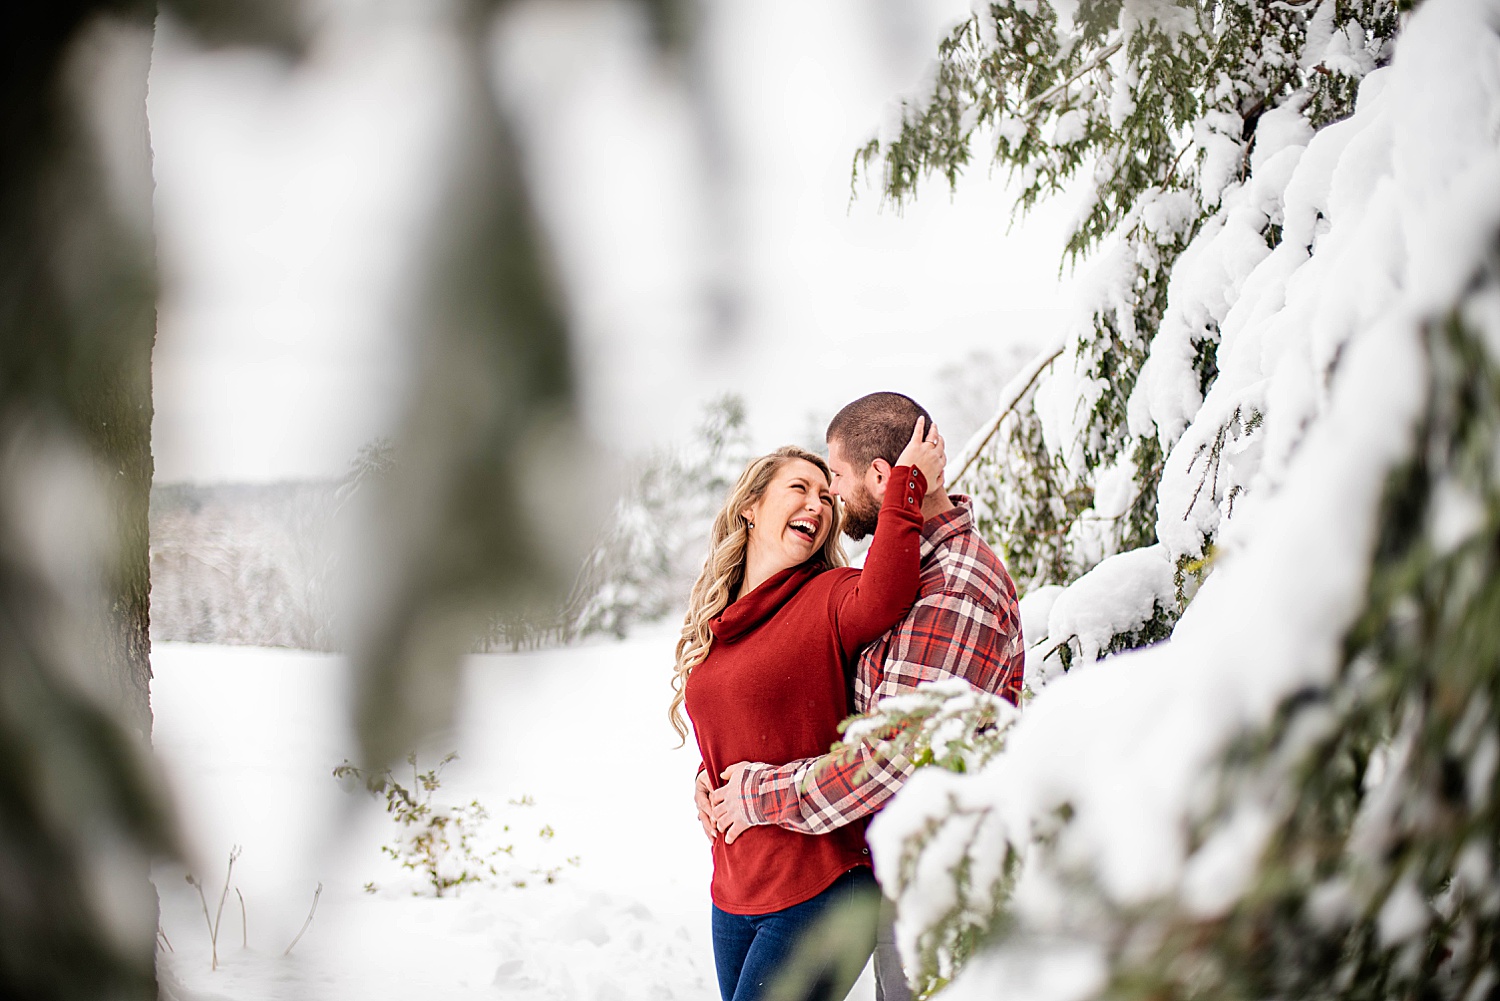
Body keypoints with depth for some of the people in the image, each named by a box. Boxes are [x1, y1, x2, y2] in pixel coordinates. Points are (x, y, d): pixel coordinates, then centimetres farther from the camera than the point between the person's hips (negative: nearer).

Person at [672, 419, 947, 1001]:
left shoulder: (830, 597, -7)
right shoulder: (714, 621, 13)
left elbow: (880, 601, -33)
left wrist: (907, 488, -29)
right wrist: (707, 781, 4)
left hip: (821, 889, -7)